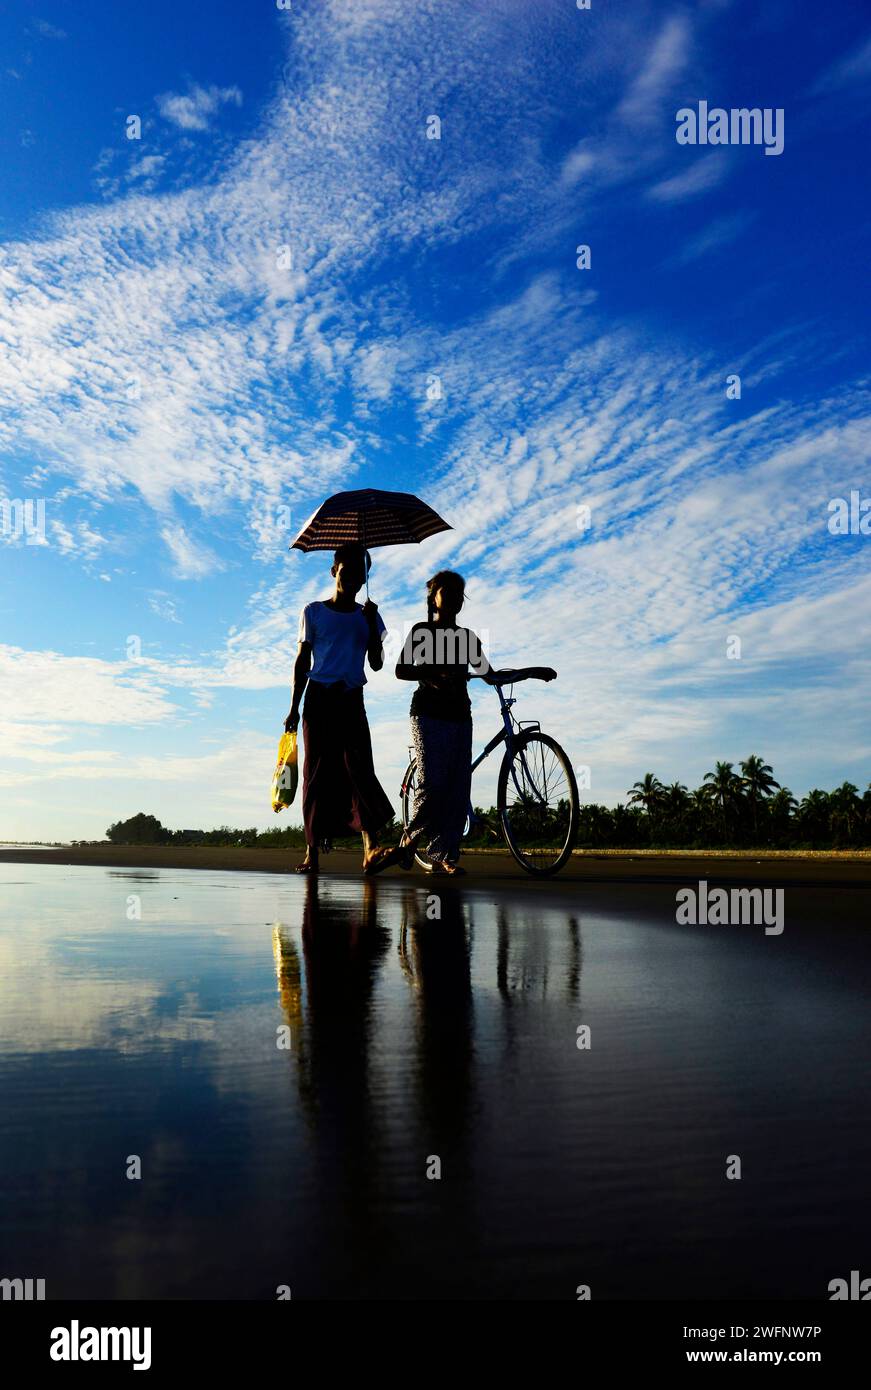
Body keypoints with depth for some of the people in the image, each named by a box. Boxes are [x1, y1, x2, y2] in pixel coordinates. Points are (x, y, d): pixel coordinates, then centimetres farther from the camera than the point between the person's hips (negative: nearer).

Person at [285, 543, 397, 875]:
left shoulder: (368, 616, 13)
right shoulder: (314, 612, 8)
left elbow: (376, 664, 5)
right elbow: (302, 662, 8)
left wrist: (371, 623, -7)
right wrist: (294, 708, 1)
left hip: (352, 702, 1)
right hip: (319, 699, -1)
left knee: (360, 767, -15)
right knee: (317, 772, -3)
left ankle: (371, 848, -27)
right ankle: (312, 851, 0)